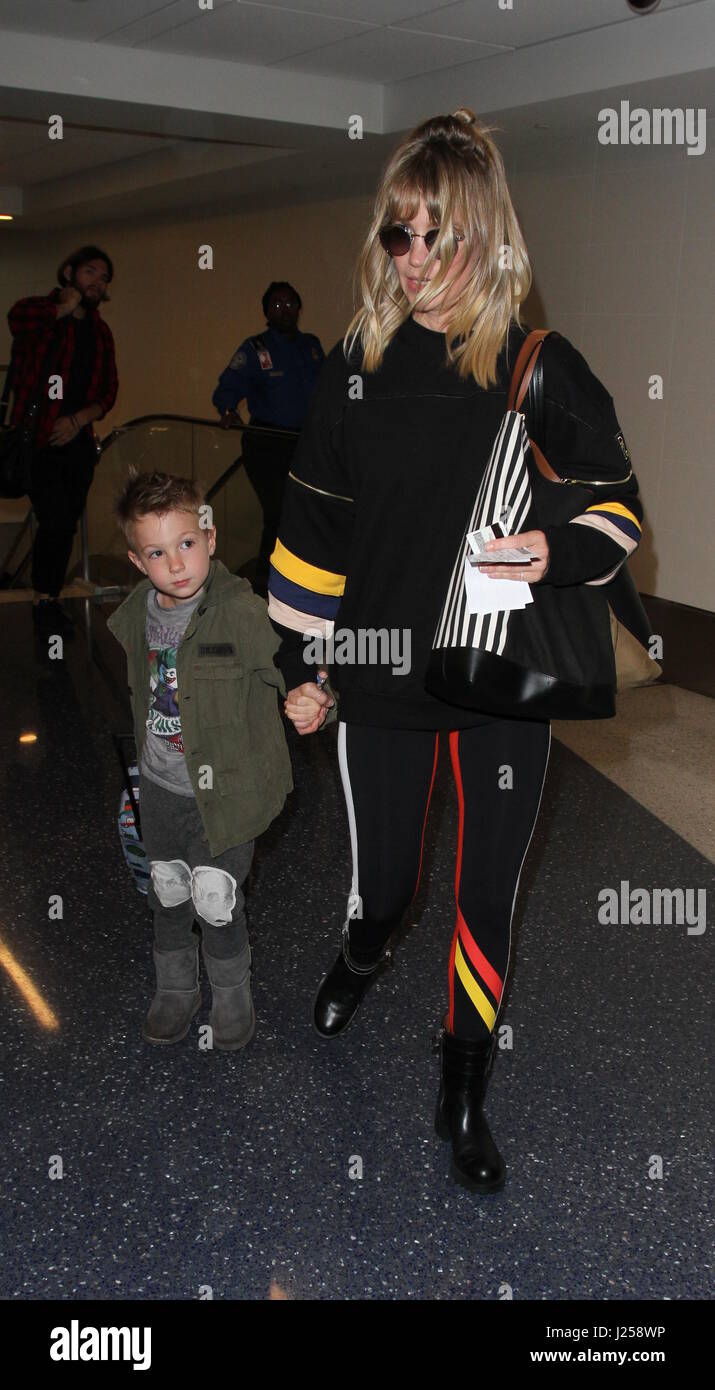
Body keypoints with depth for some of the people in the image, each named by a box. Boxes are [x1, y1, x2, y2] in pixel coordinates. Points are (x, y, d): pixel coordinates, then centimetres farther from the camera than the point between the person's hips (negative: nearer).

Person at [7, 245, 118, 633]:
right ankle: (42, 599, 5)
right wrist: (65, 308, -14)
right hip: (38, 440, -6)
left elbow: (108, 393, 11)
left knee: (66, 526, 9)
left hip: (77, 438, 6)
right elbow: (19, 319, -29)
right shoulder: (42, 312, -3)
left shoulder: (100, 332, 15)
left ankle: (49, 601, 23)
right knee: (56, 521, -13)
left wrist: (79, 419, -7)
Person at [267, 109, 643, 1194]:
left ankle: (464, 1093, 29)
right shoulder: (354, 366, 0)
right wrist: (298, 665, 6)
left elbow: (620, 507, 2)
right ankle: (363, 952, 52)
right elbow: (312, 525, 5)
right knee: (385, 878, 13)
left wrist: (561, 554, -20)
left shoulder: (545, 371, -6)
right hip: (381, 672, 1)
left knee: (488, 892, 7)